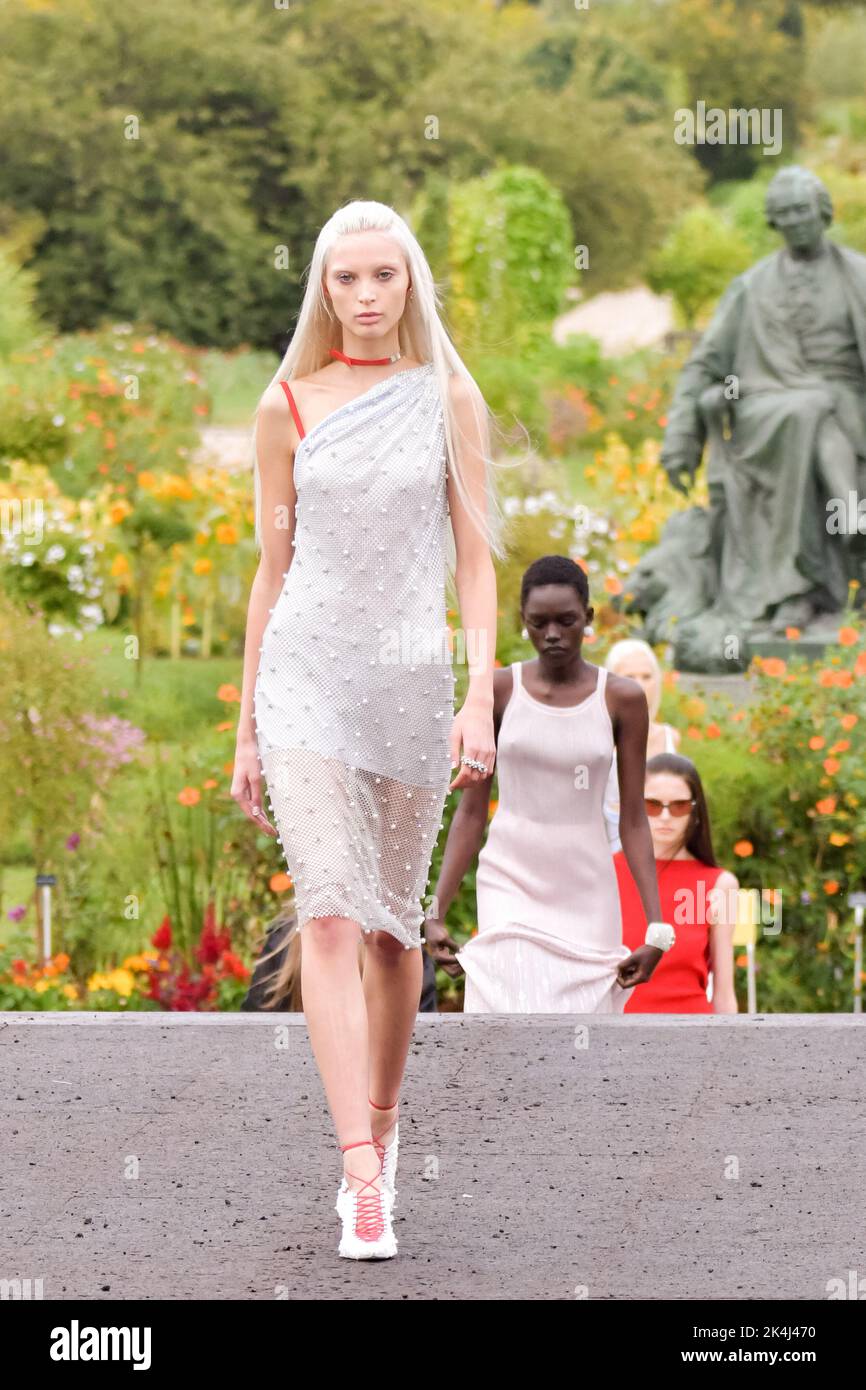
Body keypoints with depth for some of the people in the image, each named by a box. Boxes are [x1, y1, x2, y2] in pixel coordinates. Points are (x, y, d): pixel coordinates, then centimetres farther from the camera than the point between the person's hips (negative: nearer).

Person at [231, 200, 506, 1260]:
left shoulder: (449, 399, 5)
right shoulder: (288, 406, 6)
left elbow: (474, 559, 3)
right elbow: (271, 571, 10)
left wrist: (481, 694, -9)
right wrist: (246, 731, 10)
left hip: (411, 674, 1)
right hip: (305, 673, -1)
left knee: (394, 924, 8)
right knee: (329, 913, -15)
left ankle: (380, 1134, 26)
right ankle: (363, 1176, -21)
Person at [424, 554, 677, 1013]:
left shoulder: (621, 699, -1)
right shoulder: (497, 691, -1)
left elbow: (634, 819, 0)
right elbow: (471, 811, 2)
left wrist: (656, 927, -6)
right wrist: (436, 911, -4)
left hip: (586, 895, 1)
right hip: (511, 889, -1)